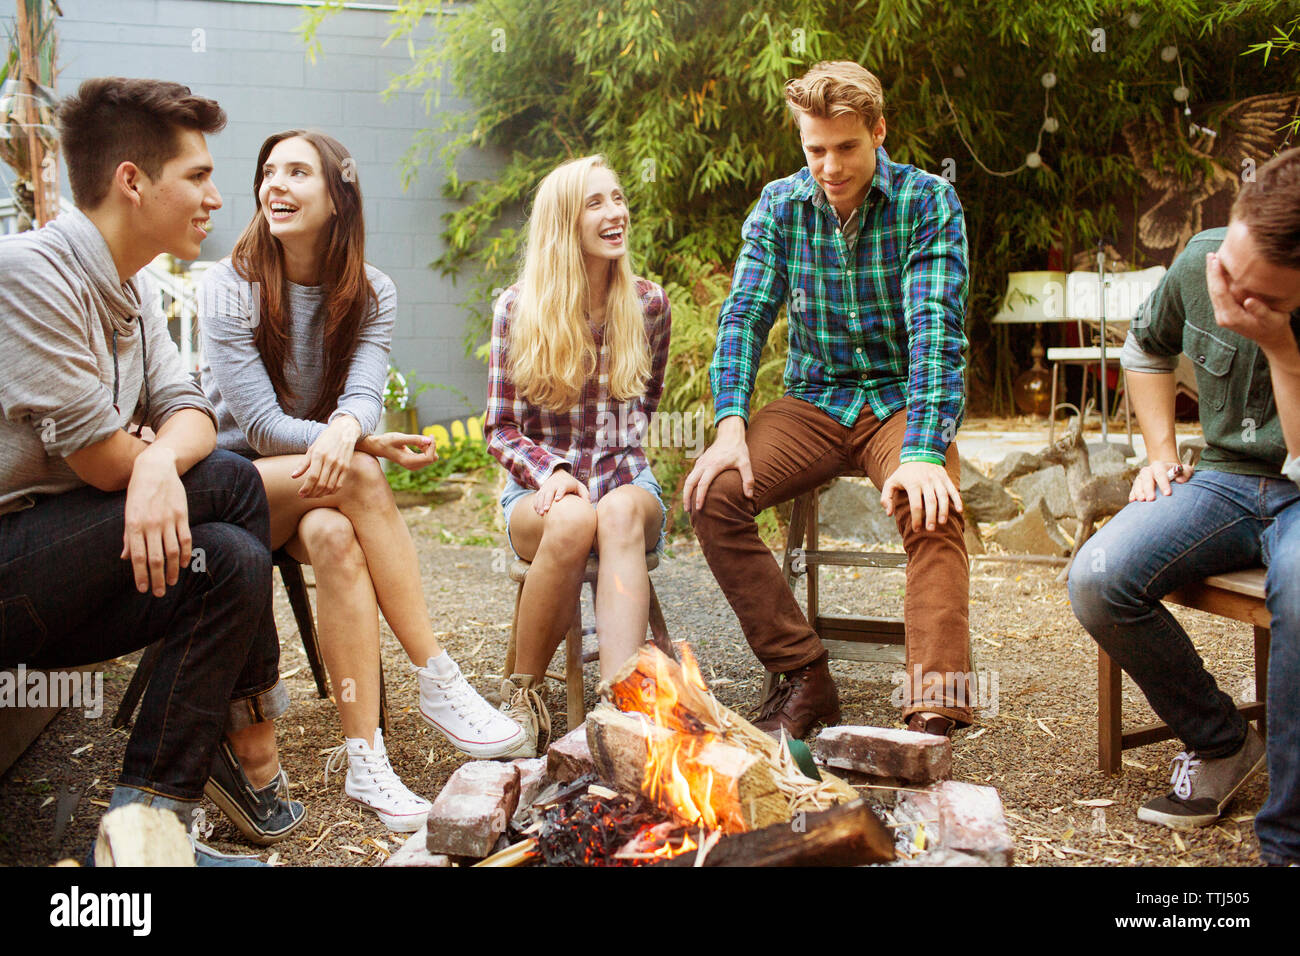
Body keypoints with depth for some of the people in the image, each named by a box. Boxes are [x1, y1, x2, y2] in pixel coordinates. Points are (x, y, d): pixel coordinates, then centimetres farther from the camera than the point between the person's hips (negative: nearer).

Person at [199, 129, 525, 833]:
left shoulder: (370, 294, 3)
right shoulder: (228, 288, -7)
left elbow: (364, 394, -14)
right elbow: (261, 425, -15)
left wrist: (344, 428, -39)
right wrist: (374, 446, -26)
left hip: (318, 491, 3)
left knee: (335, 535, -34)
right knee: (356, 476, -33)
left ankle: (364, 761, -36)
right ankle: (437, 682, -30)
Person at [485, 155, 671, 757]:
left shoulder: (648, 305, 7)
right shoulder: (518, 309, 1)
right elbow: (501, 430, 2)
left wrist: (617, 457, 2)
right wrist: (551, 473, -18)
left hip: (623, 480, 1)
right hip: (537, 489, -1)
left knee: (620, 512, -37)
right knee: (571, 520, -38)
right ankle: (522, 693, -19)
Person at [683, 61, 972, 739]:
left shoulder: (929, 202, -8)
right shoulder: (779, 206, 3)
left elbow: (937, 331, -18)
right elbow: (745, 315, -2)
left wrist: (921, 453, -32)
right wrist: (731, 426, -19)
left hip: (902, 399, -3)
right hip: (812, 401, 4)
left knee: (933, 515, -34)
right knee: (711, 494, -21)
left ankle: (933, 715, -35)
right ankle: (803, 678, -14)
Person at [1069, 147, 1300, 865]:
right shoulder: (1201, 261, -5)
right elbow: (1147, 347, 18)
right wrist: (1160, 451, 7)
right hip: (1227, 478, 5)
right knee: (1098, 580, -24)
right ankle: (1221, 742, 1)